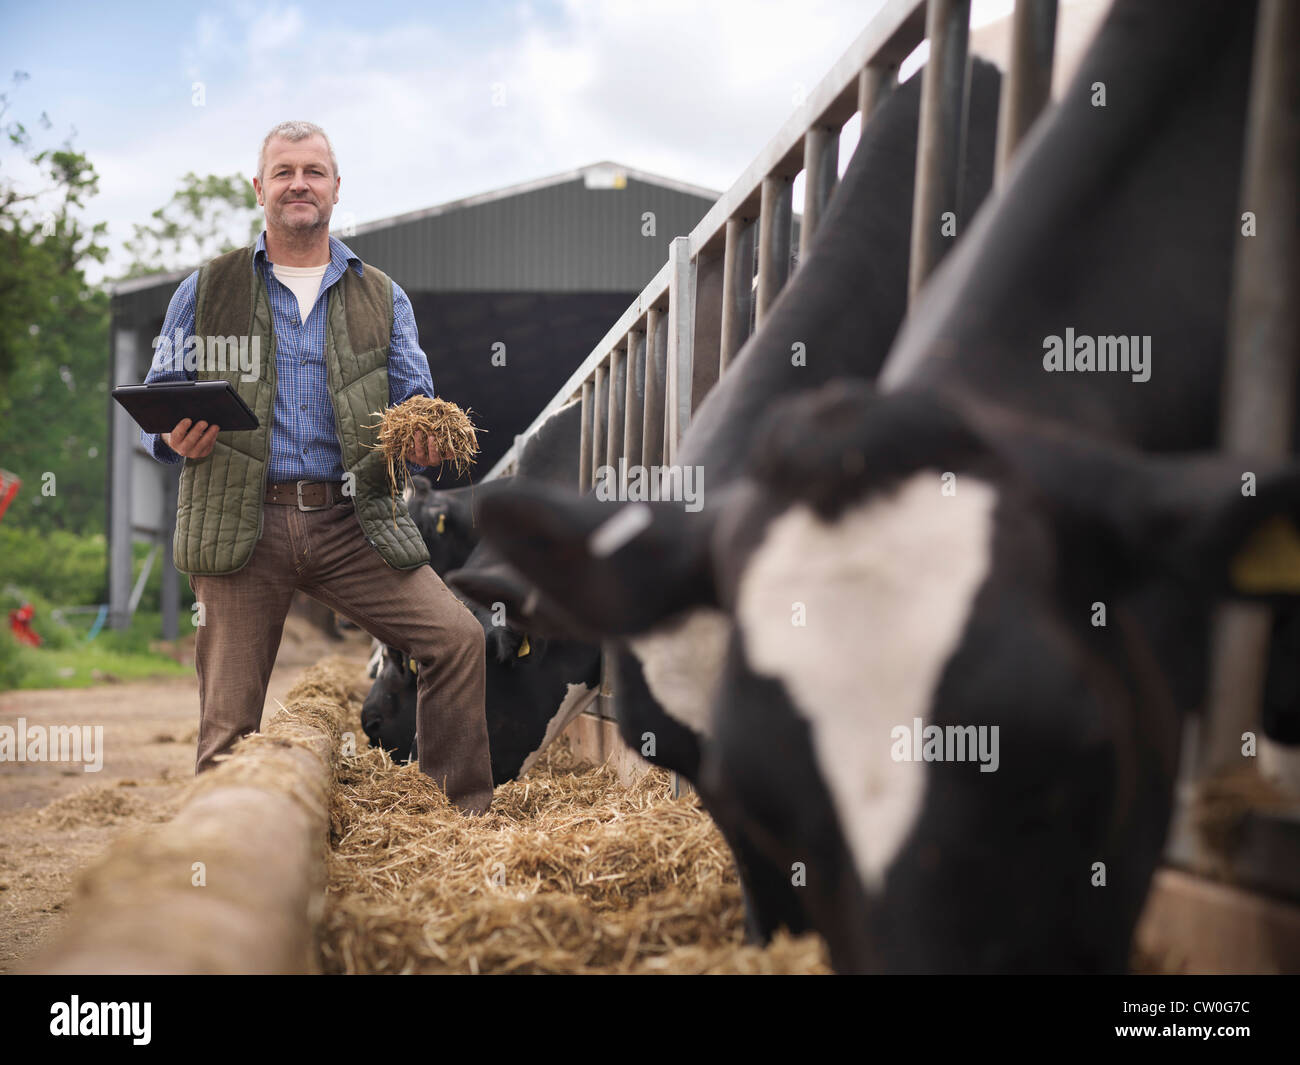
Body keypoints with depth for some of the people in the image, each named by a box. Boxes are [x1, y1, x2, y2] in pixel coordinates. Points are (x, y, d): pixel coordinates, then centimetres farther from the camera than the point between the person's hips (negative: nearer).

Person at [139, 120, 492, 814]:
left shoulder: (382, 298, 17)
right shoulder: (207, 290, 14)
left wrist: (427, 441, -12)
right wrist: (176, 437, -10)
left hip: (352, 522, 1)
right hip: (242, 522, -1)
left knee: (458, 637, -15)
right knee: (229, 721, -1)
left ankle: (463, 817, -2)